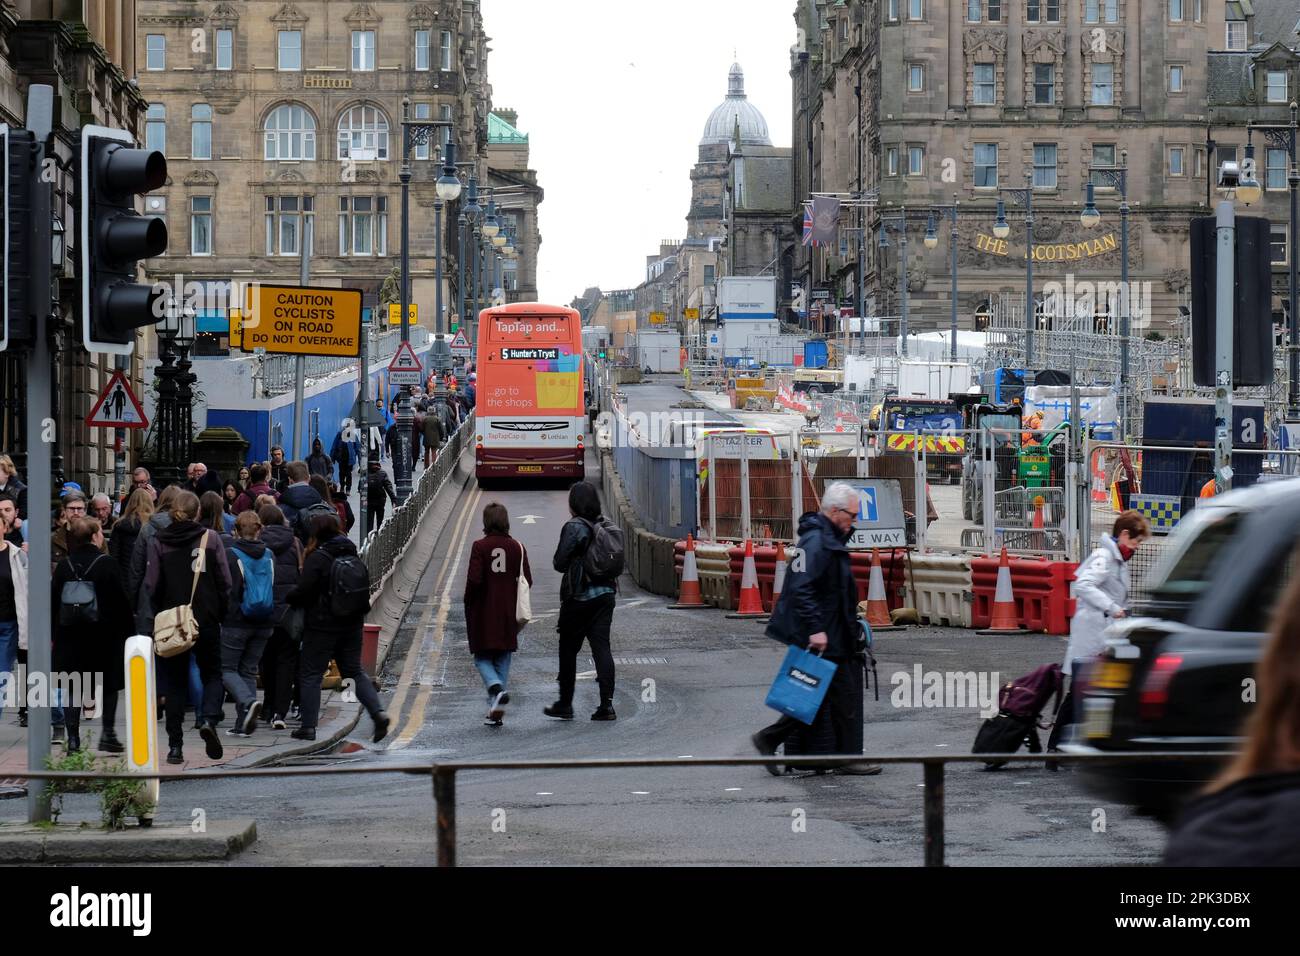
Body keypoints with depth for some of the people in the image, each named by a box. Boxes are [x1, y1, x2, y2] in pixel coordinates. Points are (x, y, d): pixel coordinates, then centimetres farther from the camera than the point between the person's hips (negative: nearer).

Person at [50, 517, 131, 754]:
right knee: (109, 685, 10)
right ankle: (107, 733, 3)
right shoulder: (107, 564, -9)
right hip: (103, 635, -3)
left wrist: (55, 633, 13)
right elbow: (121, 601, -8)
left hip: (69, 636, 3)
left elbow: (53, 601, 5)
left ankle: (73, 738, 1)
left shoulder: (64, 566, 1)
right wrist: (125, 631, 1)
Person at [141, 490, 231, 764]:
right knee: (212, 674, 13)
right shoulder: (210, 538, -3)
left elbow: (151, 586, -5)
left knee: (174, 682, 9)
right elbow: (225, 582, -3)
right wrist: (221, 613, 7)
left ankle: (175, 745, 5)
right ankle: (208, 719, -14)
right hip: (207, 621, -1)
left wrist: (155, 618, 1)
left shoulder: (158, 542, -2)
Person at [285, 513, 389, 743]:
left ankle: (308, 726, 2)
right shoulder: (352, 555, 7)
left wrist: (286, 599, 3)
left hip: (322, 625, -6)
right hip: (352, 623, 6)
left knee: (310, 674, 4)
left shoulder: (317, 558, -13)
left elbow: (304, 591, -15)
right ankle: (378, 712, -4)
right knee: (354, 671, 14)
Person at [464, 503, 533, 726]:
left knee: (482, 658, 9)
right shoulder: (517, 548, 0)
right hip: (508, 614, 3)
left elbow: (474, 580, -16)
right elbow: (527, 580, -1)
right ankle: (495, 712, 9)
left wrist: (469, 605, -1)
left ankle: (497, 688, -20)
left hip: (483, 614, -3)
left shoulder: (480, 547, -10)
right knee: (502, 661, 11)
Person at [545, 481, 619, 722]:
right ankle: (606, 704, -4)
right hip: (605, 594, 6)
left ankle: (565, 704, 14)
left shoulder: (573, 528, -13)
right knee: (601, 647, 4)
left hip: (578, 597, -6)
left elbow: (560, 563, -14)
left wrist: (557, 562, 6)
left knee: (568, 650, 7)